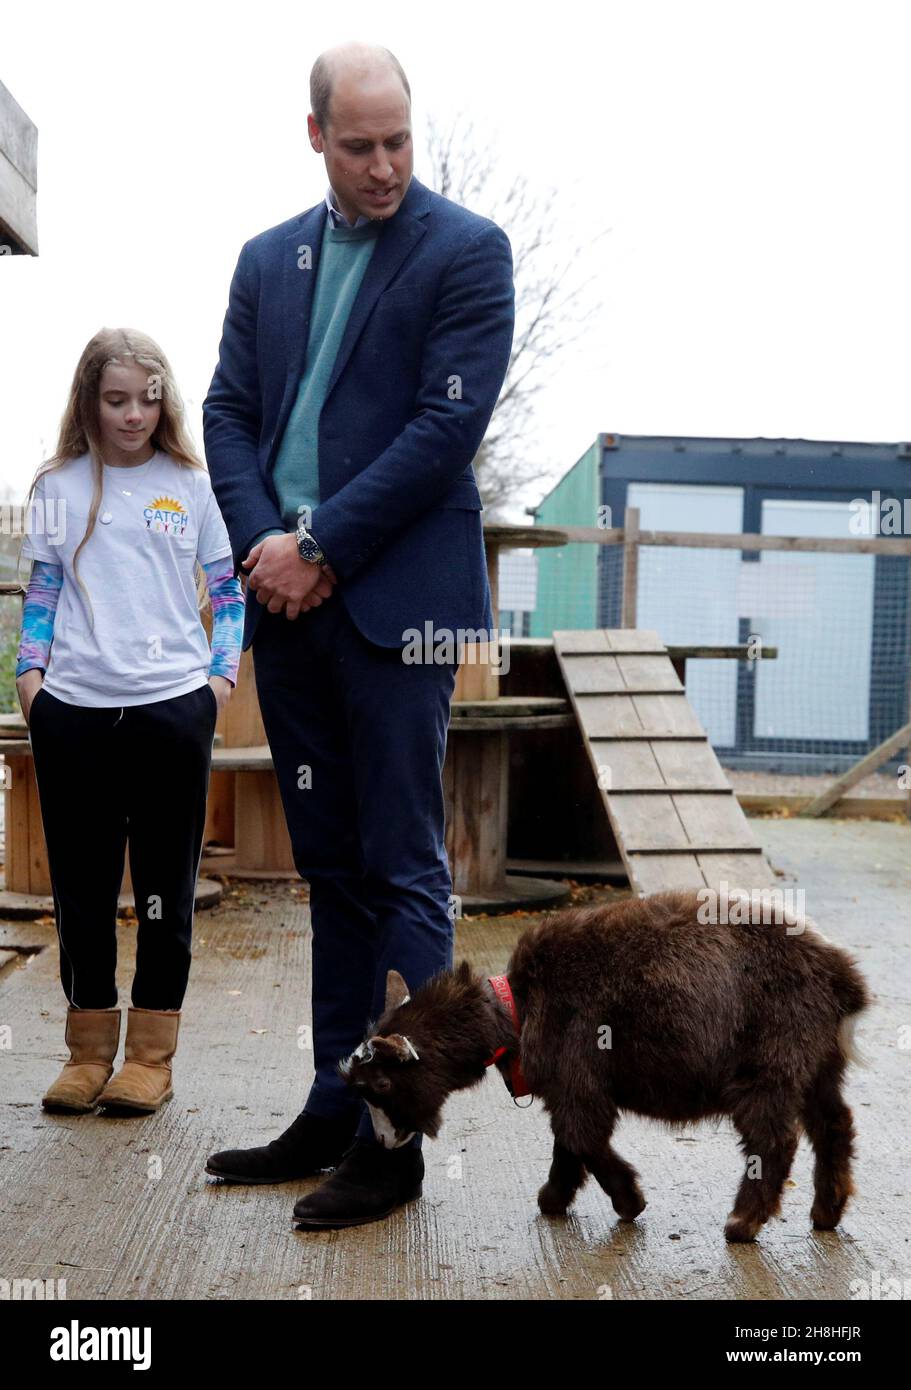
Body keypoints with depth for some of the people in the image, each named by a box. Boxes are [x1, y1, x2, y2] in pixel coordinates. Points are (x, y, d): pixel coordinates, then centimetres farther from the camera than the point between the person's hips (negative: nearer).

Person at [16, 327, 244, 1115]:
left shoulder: (193, 485, 6)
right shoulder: (57, 488, 10)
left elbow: (230, 590, 10)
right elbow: (42, 591, 14)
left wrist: (224, 676, -1)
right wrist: (29, 672, 1)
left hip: (172, 709, -1)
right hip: (72, 711, 1)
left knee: (165, 889, 5)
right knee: (82, 888, 7)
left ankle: (151, 1057, 14)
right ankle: (89, 1052, 18)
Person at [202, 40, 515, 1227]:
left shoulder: (467, 250, -1)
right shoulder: (268, 259, 16)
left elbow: (450, 423, -10)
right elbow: (229, 411, 12)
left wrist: (321, 549, -12)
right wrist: (262, 544, -6)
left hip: (395, 600, -6)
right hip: (288, 600, 6)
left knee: (400, 871, -3)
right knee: (330, 870, 11)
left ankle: (396, 1139, 6)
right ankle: (334, 1111, 21)